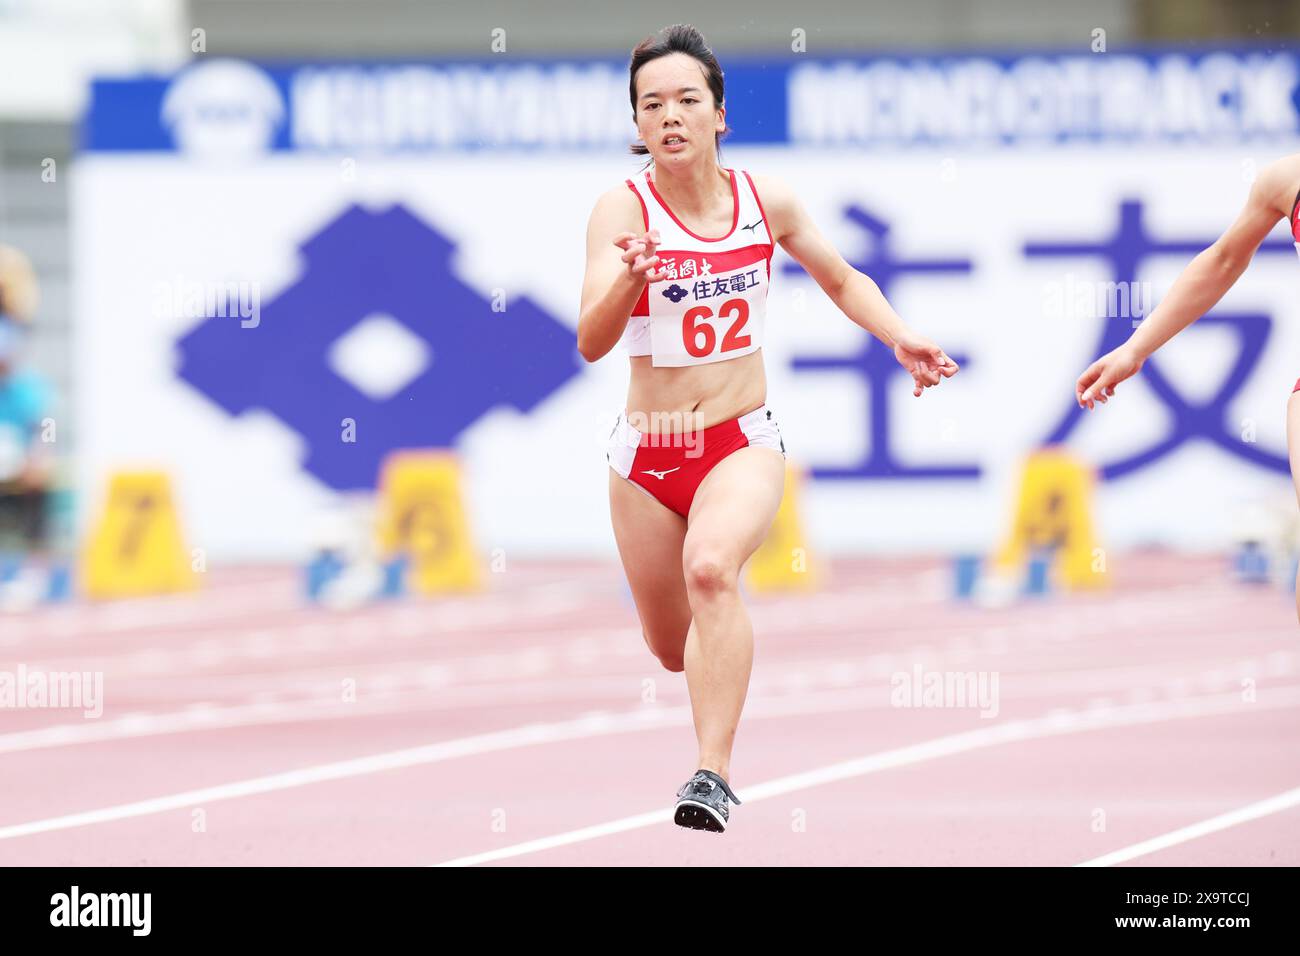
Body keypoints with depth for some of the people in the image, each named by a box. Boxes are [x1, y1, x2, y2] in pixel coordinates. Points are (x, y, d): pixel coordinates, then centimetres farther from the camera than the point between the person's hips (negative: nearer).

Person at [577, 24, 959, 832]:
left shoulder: (766, 201, -3)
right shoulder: (623, 209, -13)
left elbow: (842, 280, 16)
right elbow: (591, 343, -25)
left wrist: (901, 338, 0)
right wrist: (629, 280, -44)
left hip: (742, 443, 0)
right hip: (648, 453, 0)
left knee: (710, 569, -31)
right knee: (674, 650, 12)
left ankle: (716, 776, -34)